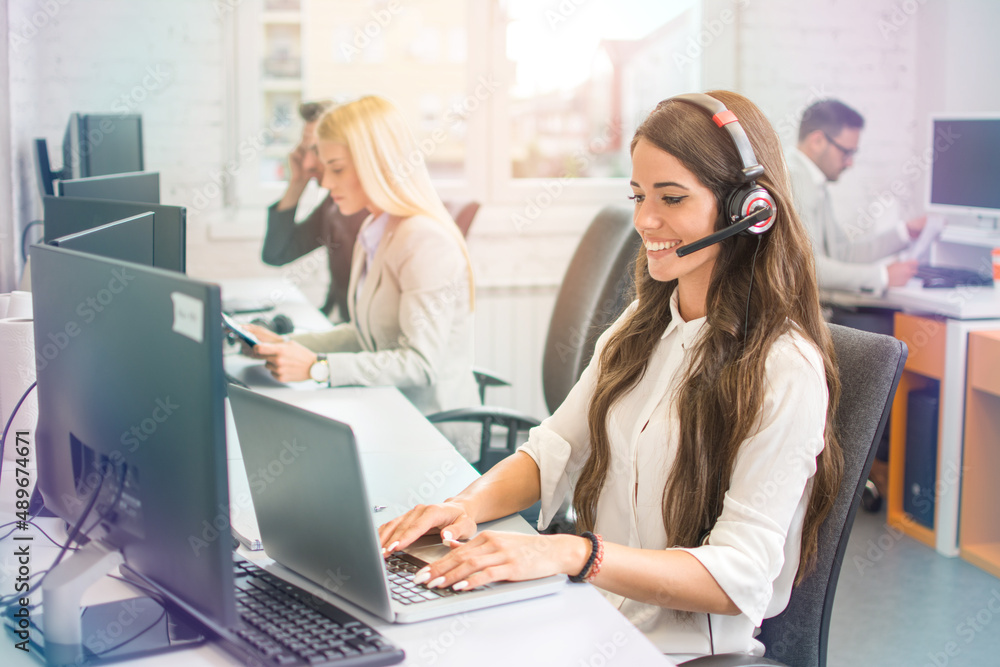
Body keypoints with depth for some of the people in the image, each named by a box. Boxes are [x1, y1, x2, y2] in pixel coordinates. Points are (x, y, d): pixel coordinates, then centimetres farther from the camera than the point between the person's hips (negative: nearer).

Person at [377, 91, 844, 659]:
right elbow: (555, 451, 9)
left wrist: (573, 554, -32)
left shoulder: (785, 370, -15)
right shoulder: (645, 325, 10)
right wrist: (471, 504, -13)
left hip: (688, 649, -6)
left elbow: (738, 577, -20)